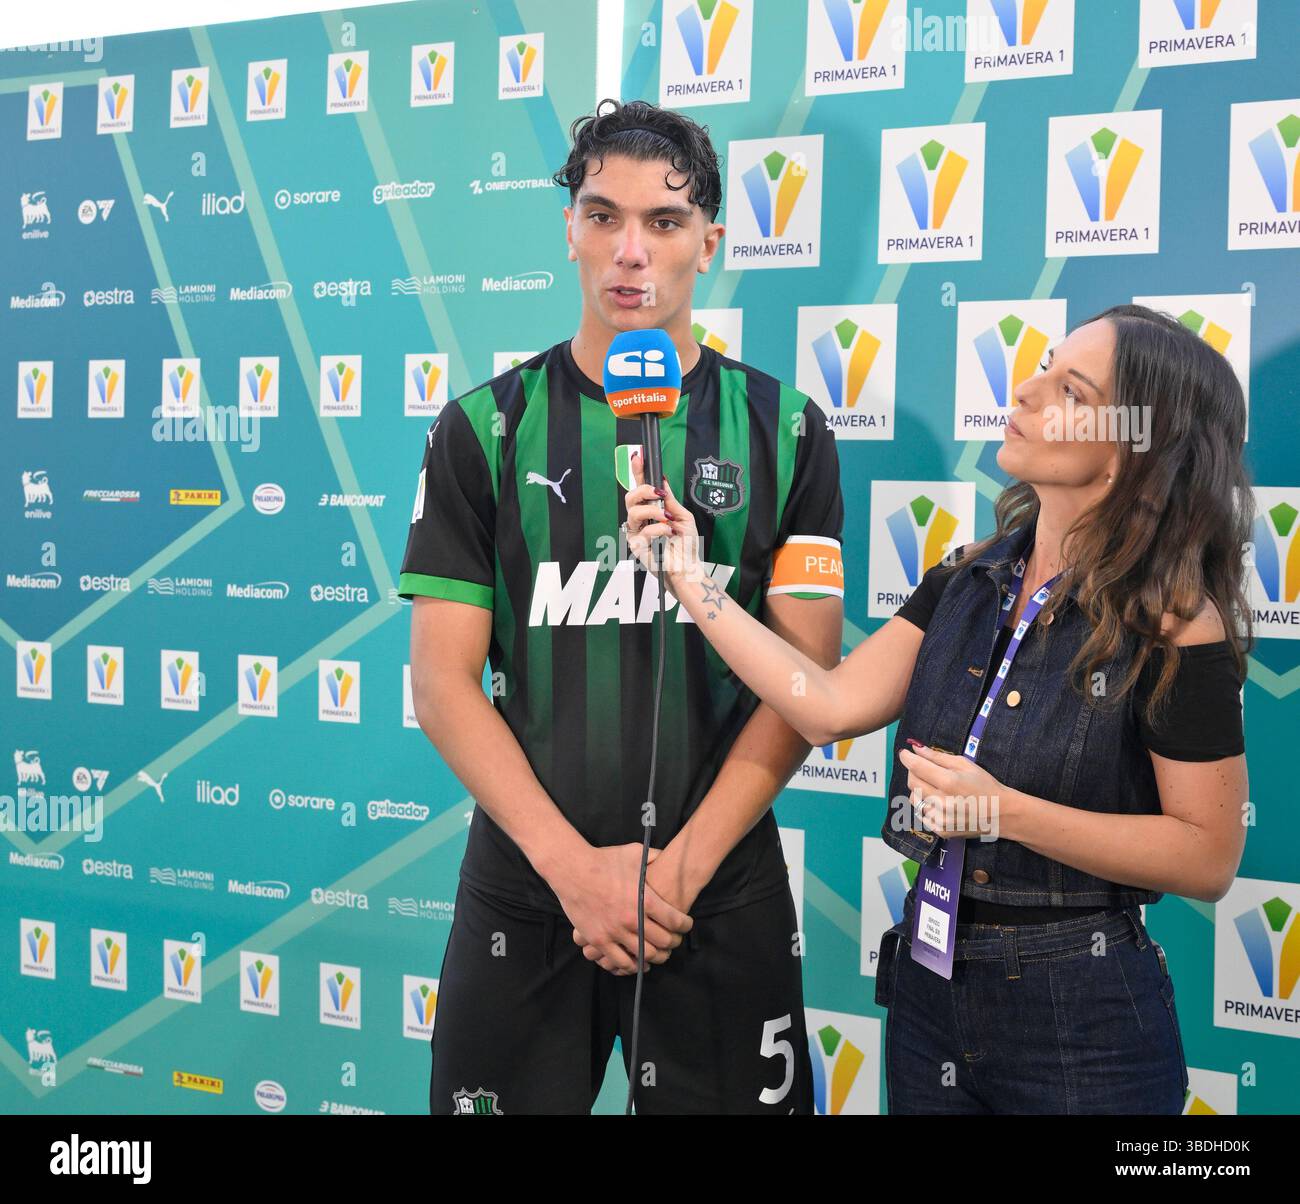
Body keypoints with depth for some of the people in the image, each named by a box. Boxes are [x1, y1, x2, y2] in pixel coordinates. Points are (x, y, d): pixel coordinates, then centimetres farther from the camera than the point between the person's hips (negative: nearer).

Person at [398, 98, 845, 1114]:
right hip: (523, 885, 1)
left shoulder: (783, 430, 0)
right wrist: (573, 863, -12)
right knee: (505, 1094, 14)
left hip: (723, 890, 0)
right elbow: (444, 680, -3)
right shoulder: (486, 428, 0)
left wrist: (685, 863, -11)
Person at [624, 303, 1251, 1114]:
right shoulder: (970, 581, 1)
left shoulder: (1173, 622, -16)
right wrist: (689, 578, -7)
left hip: (1080, 1017, -5)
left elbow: (1209, 856, -15)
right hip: (928, 984, 6)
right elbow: (829, 707, -6)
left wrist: (1007, 811, -23)